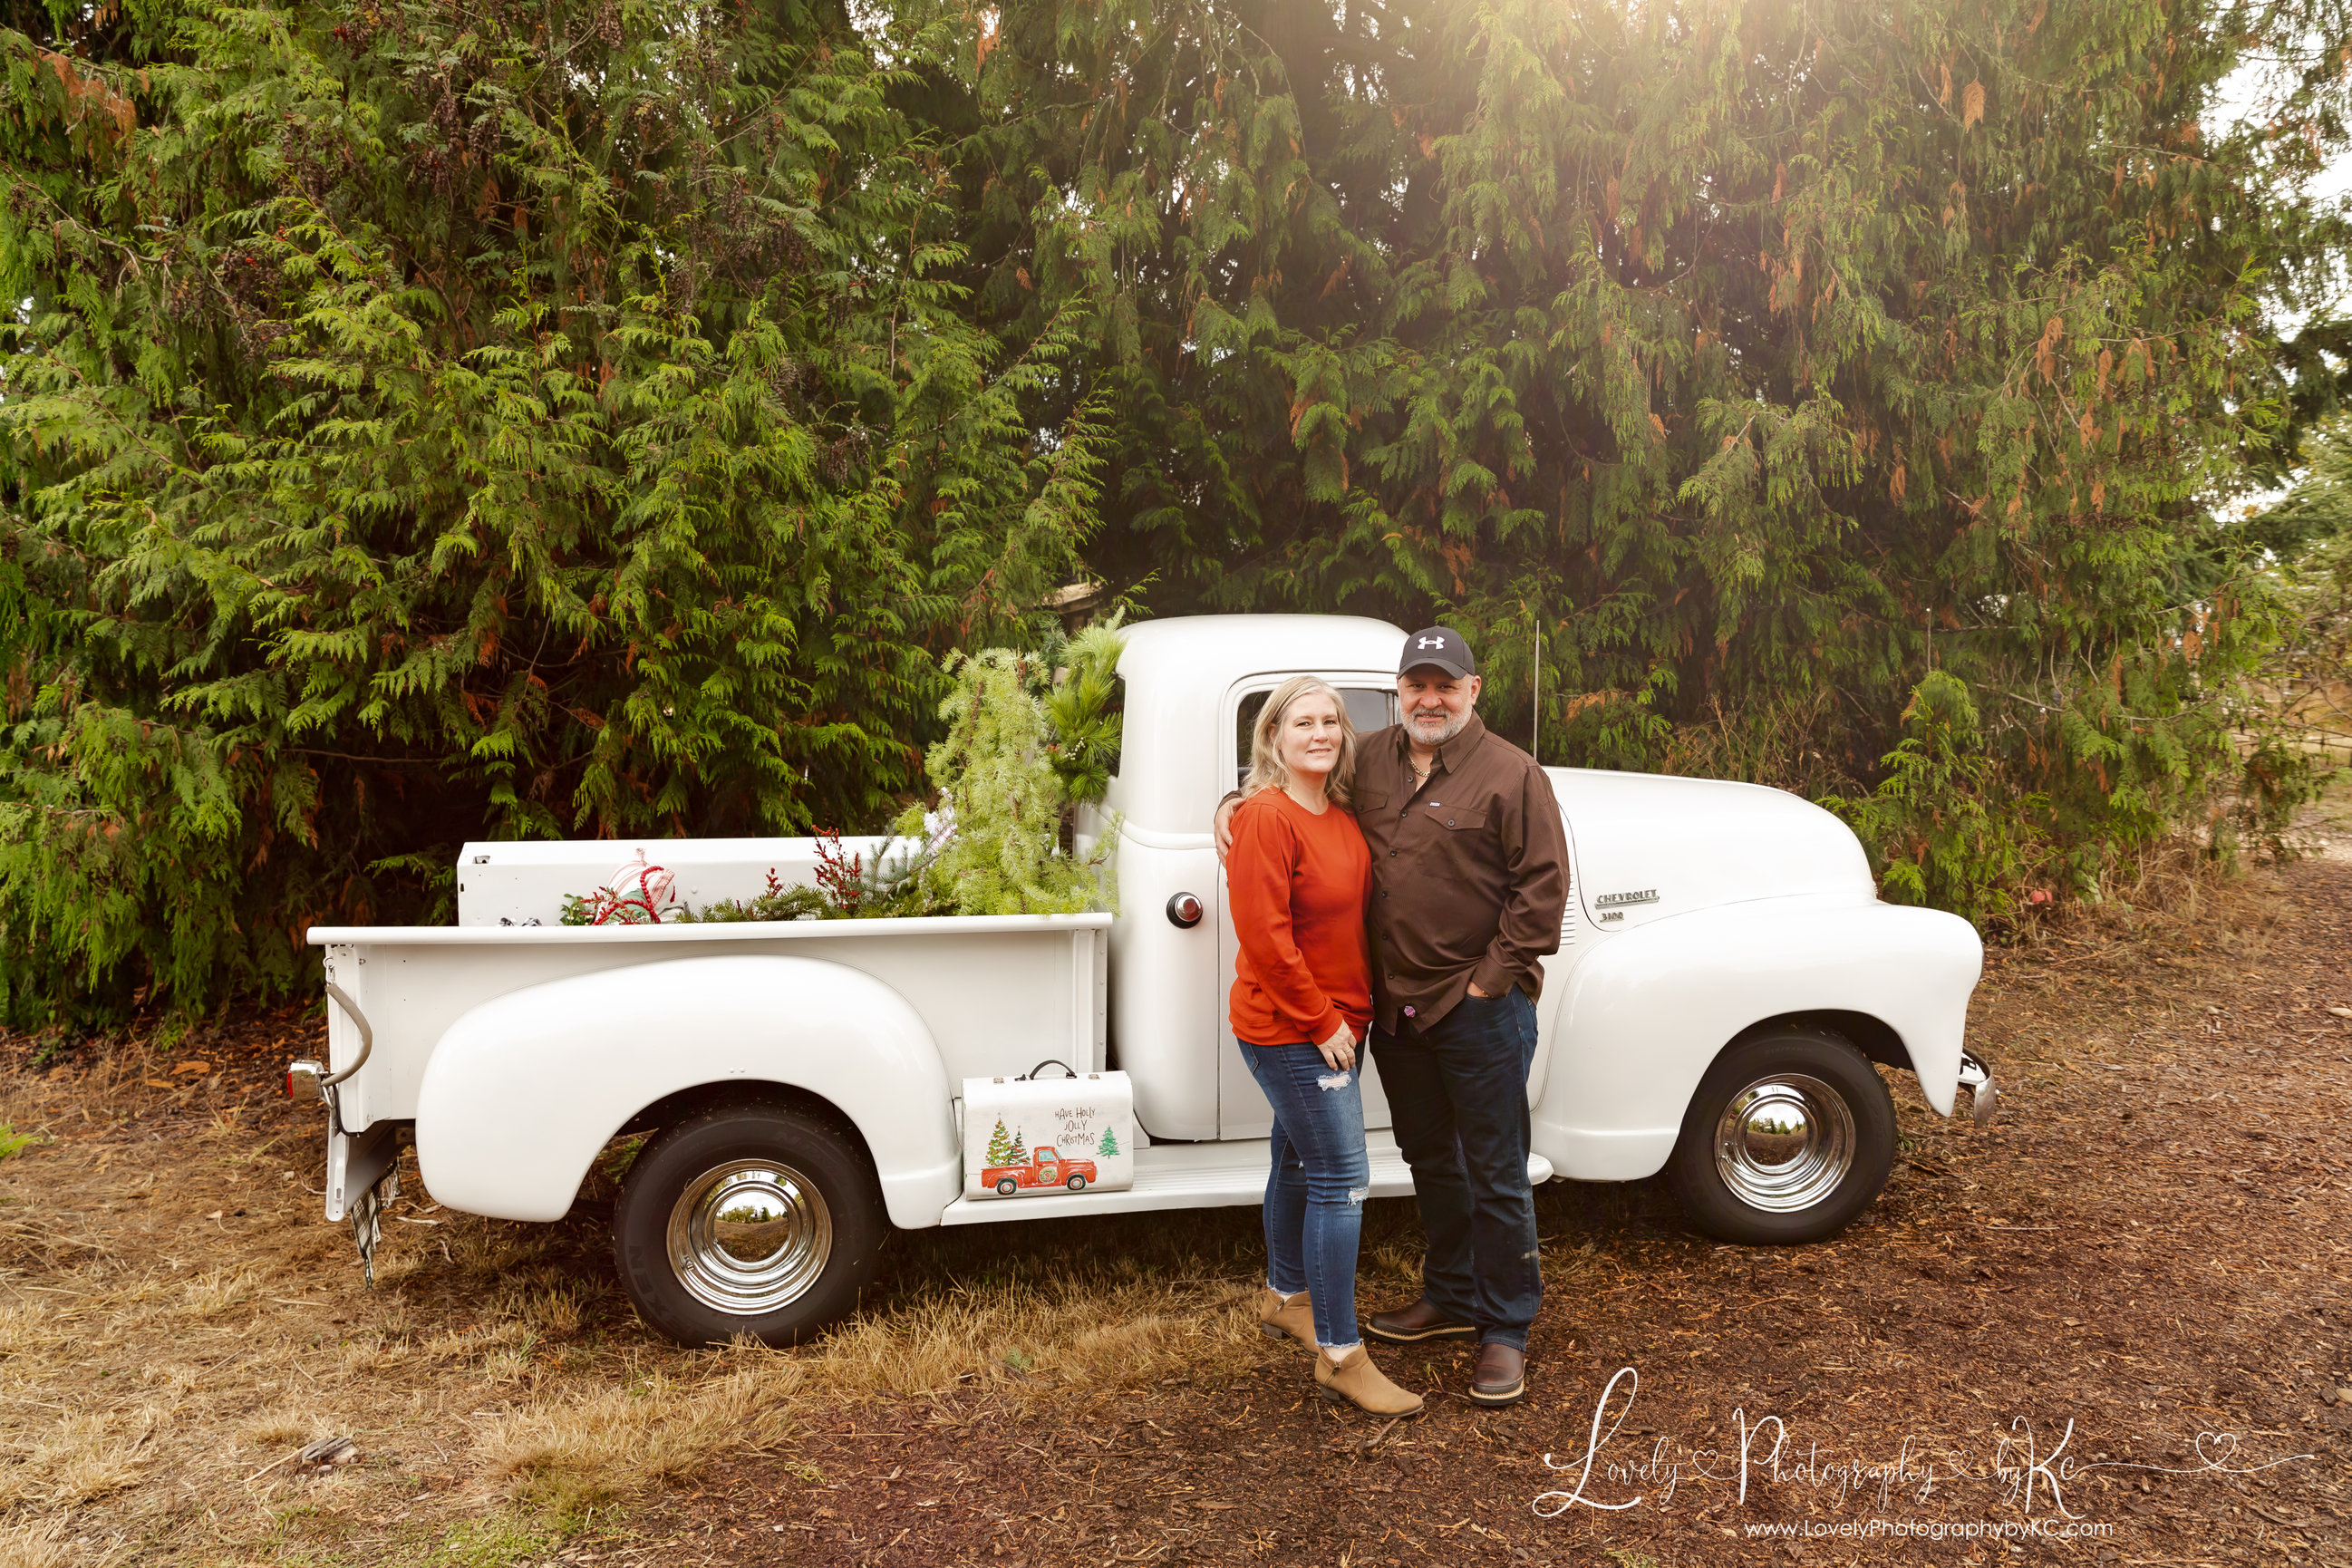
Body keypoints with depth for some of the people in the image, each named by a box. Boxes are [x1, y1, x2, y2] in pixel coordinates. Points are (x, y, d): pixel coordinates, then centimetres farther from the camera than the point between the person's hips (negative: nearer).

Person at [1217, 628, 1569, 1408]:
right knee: (1430, 1159, 20)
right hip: (1396, 1006, 6)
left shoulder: (1512, 774, -9)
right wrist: (1233, 803, 5)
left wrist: (1491, 979, -14)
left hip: (1480, 1010, -6)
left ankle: (1506, 1330, 17)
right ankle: (1451, 1298, 37)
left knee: (1494, 1172, 3)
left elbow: (1543, 885, -12)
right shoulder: (1368, 760, 6)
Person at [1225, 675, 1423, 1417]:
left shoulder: (1340, 813, 6)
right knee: (1342, 1179, -7)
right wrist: (1321, 1021, -17)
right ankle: (1341, 1356, 3)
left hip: (1333, 1023, 9)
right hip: (1291, 1030, -9)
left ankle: (1285, 1297, 40)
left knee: (1300, 1158, 22)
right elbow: (1264, 935, -23)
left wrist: (1347, 1013, 12)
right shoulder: (1265, 816, -20)